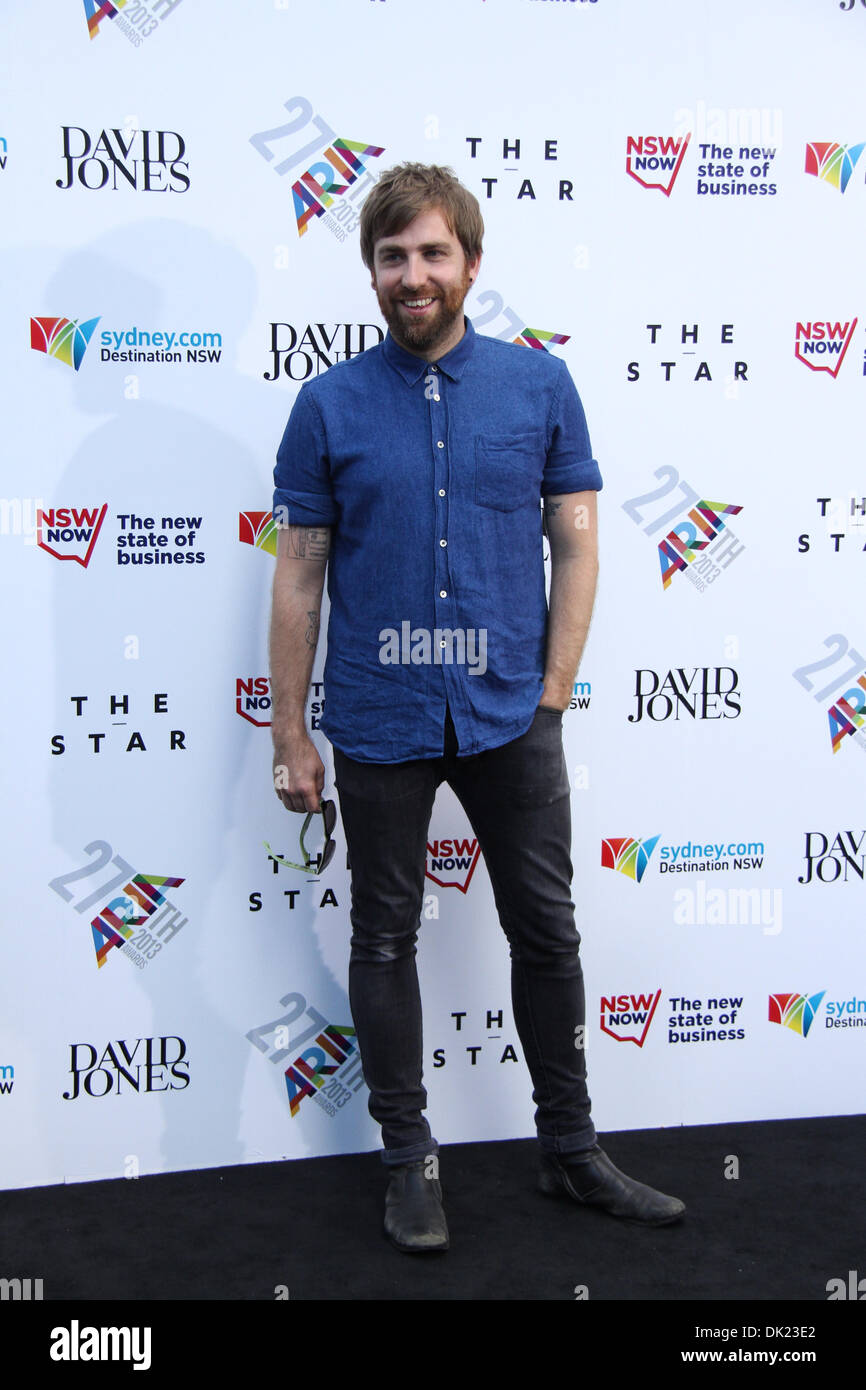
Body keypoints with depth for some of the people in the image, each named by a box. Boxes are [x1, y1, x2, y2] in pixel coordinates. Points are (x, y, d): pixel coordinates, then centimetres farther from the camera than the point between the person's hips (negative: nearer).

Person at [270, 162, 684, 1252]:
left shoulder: (541, 384, 2)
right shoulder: (329, 405, 0)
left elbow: (575, 545, 3)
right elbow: (299, 576, 0)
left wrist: (551, 694, -4)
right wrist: (290, 735, -2)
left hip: (511, 719, 1)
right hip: (378, 724, 0)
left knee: (546, 932, 10)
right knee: (385, 941, 9)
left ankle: (570, 1149, 29)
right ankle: (409, 1159, 28)